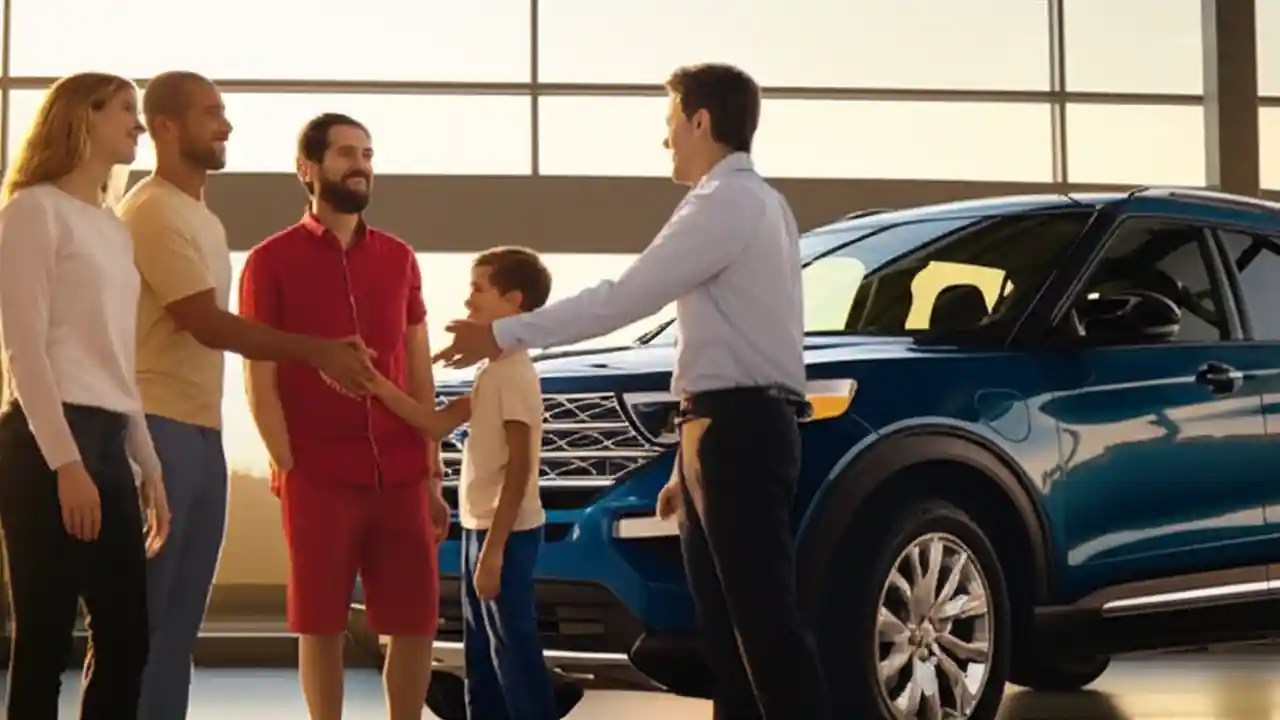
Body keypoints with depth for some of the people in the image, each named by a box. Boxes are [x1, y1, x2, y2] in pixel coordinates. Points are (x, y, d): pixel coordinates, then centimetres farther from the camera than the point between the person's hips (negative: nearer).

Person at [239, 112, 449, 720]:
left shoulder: (398, 258, 12)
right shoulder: (272, 261, 0)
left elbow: (419, 374, 13)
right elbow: (259, 381, -3)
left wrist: (432, 475, 9)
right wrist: (289, 469, -10)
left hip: (400, 476, 4)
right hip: (318, 479, -4)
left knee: (416, 622, 4)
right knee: (321, 624, 2)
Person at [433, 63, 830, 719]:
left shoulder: (726, 202, -10)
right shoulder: (751, 202, 23)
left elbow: (625, 298, -15)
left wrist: (505, 334, -9)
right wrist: (692, 459, 21)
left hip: (738, 430, -11)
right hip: (735, 428, 11)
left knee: (765, 621, -11)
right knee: (728, 628, 10)